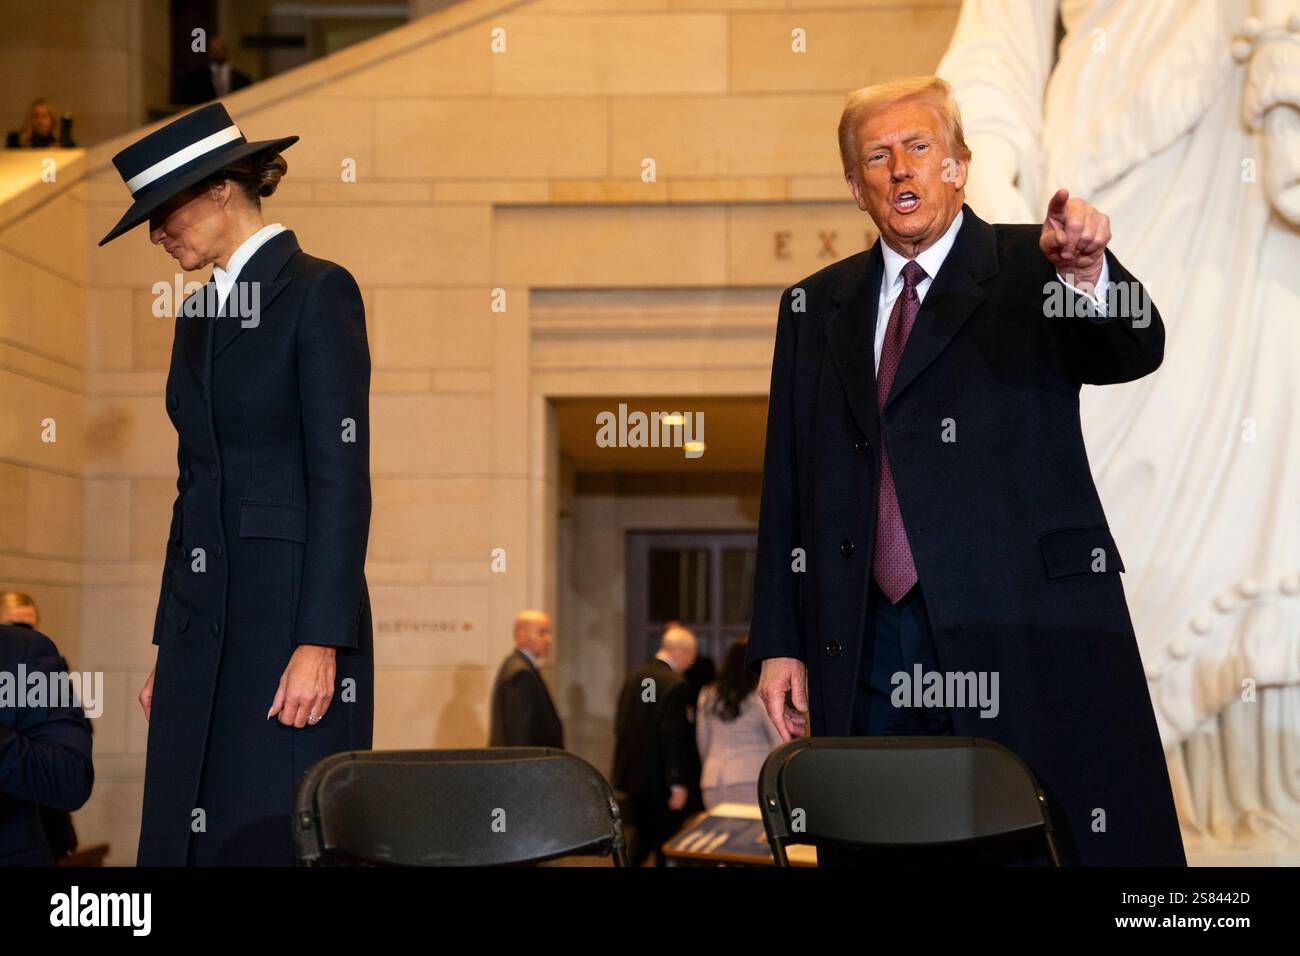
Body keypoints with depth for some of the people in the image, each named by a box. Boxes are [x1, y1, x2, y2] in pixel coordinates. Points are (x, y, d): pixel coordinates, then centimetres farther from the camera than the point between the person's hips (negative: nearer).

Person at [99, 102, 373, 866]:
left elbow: (342, 475, -12)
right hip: (204, 618, 7)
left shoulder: (317, 291, -6)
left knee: (281, 837, -8)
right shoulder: (198, 316, 18)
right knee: (190, 831, 4)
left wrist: (321, 642, -18)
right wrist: (168, 646, 16)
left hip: (291, 611, -7)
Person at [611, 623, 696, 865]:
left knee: (643, 834, 19)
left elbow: (619, 722, 11)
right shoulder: (675, 684, -18)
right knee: (666, 841, 5)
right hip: (660, 777, -7)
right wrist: (677, 782, -17)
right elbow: (674, 736, -20)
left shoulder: (635, 675, 5)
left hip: (632, 771, 7)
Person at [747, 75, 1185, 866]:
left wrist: (1088, 272, -36)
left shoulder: (1029, 268, 4)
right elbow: (787, 490, 13)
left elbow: (1134, 350, -15)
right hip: (870, 645, 3)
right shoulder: (816, 307, 15)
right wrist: (779, 644, 6)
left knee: (1055, 845, -3)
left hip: (1025, 632, -3)